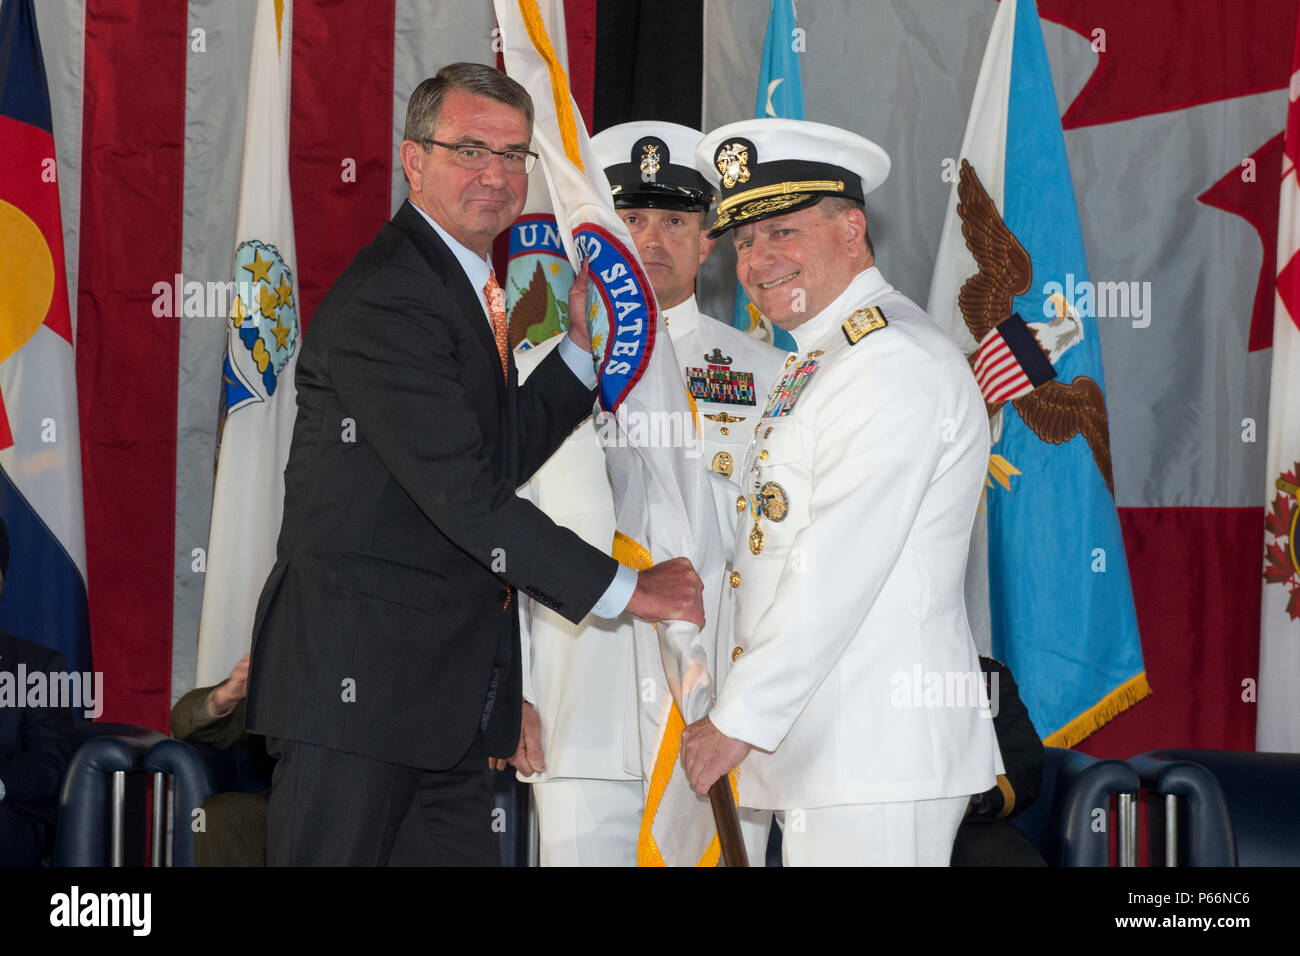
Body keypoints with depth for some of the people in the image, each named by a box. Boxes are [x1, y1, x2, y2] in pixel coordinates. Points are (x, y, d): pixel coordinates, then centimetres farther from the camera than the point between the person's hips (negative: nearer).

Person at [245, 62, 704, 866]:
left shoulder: (465, 287, 16)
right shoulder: (384, 301, -17)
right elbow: (466, 495, -22)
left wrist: (582, 350, 11)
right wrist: (623, 588, -17)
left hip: (446, 693, 10)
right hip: (358, 686, -10)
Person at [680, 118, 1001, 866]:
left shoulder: (898, 364, -13)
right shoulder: (821, 364, 20)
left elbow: (840, 571, -18)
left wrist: (739, 720, -15)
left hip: (878, 761, -9)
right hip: (824, 749, 9)